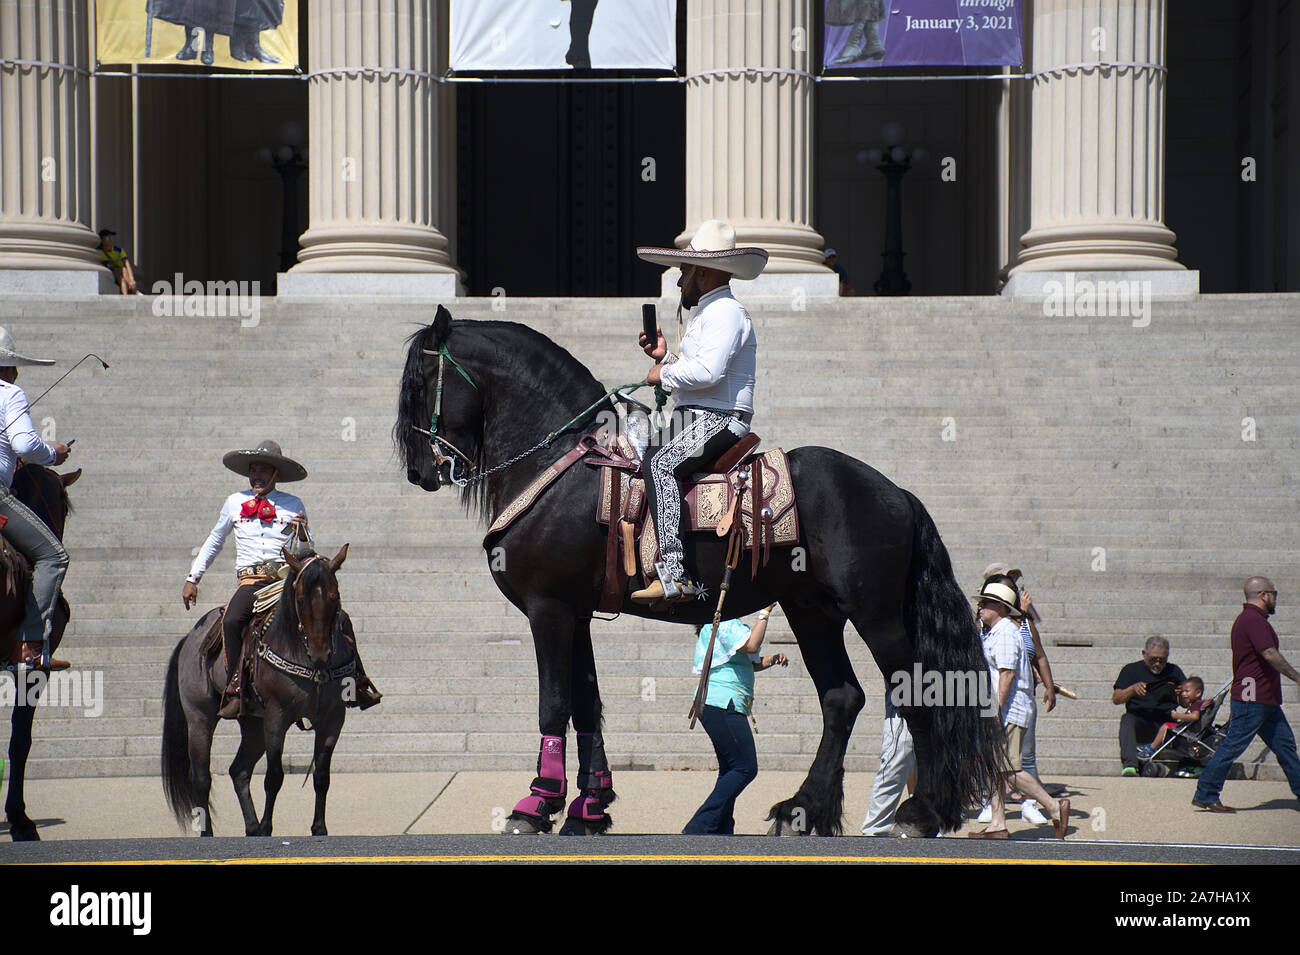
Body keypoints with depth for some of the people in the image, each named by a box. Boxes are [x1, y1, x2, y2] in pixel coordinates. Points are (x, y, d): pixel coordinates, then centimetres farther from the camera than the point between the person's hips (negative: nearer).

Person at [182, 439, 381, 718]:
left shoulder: (293, 505, 11)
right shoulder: (235, 502, 13)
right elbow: (214, 542, 25)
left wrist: (303, 534, -6)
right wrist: (193, 579, 22)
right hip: (251, 580, 0)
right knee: (230, 622, -32)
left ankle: (358, 683, -14)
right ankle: (234, 690, -23)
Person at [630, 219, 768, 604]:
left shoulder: (725, 313, -10)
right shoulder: (706, 314, 25)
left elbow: (707, 371, -24)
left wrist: (664, 375, -10)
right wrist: (665, 356, 15)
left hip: (718, 422, -12)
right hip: (702, 420, 12)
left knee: (661, 465, -31)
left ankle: (674, 574, -40)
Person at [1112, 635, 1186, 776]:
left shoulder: (1174, 672, 19)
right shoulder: (1132, 670, 14)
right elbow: (1116, 699, 3)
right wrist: (1133, 689, -14)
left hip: (1167, 724, 2)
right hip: (1140, 724, -1)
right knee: (1127, 719, -35)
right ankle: (1129, 765, -50)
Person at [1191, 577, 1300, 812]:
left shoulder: (1247, 618, 19)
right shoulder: (1254, 620, -15)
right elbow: (1270, 654, -22)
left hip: (1265, 700, 11)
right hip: (1252, 698, -11)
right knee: (1233, 744, -7)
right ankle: (1205, 795, -3)